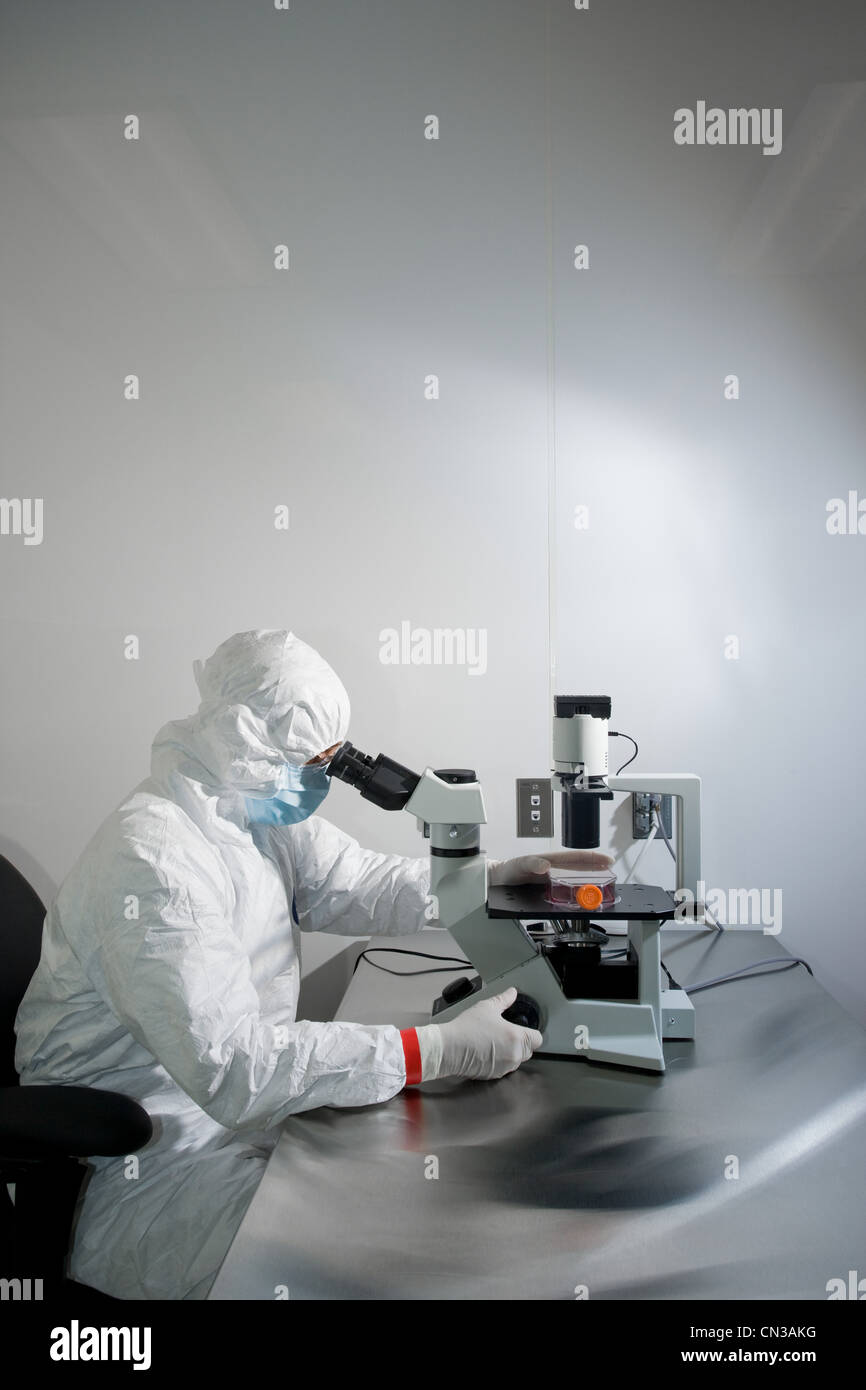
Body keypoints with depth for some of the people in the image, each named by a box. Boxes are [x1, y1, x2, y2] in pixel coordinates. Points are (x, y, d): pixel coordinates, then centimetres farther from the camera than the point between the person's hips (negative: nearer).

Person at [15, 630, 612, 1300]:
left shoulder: (258, 808, 1)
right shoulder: (152, 859, -29)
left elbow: (357, 885, 7)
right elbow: (232, 1066, -35)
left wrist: (496, 877, -6)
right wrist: (439, 1050, -36)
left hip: (246, 1093, 9)